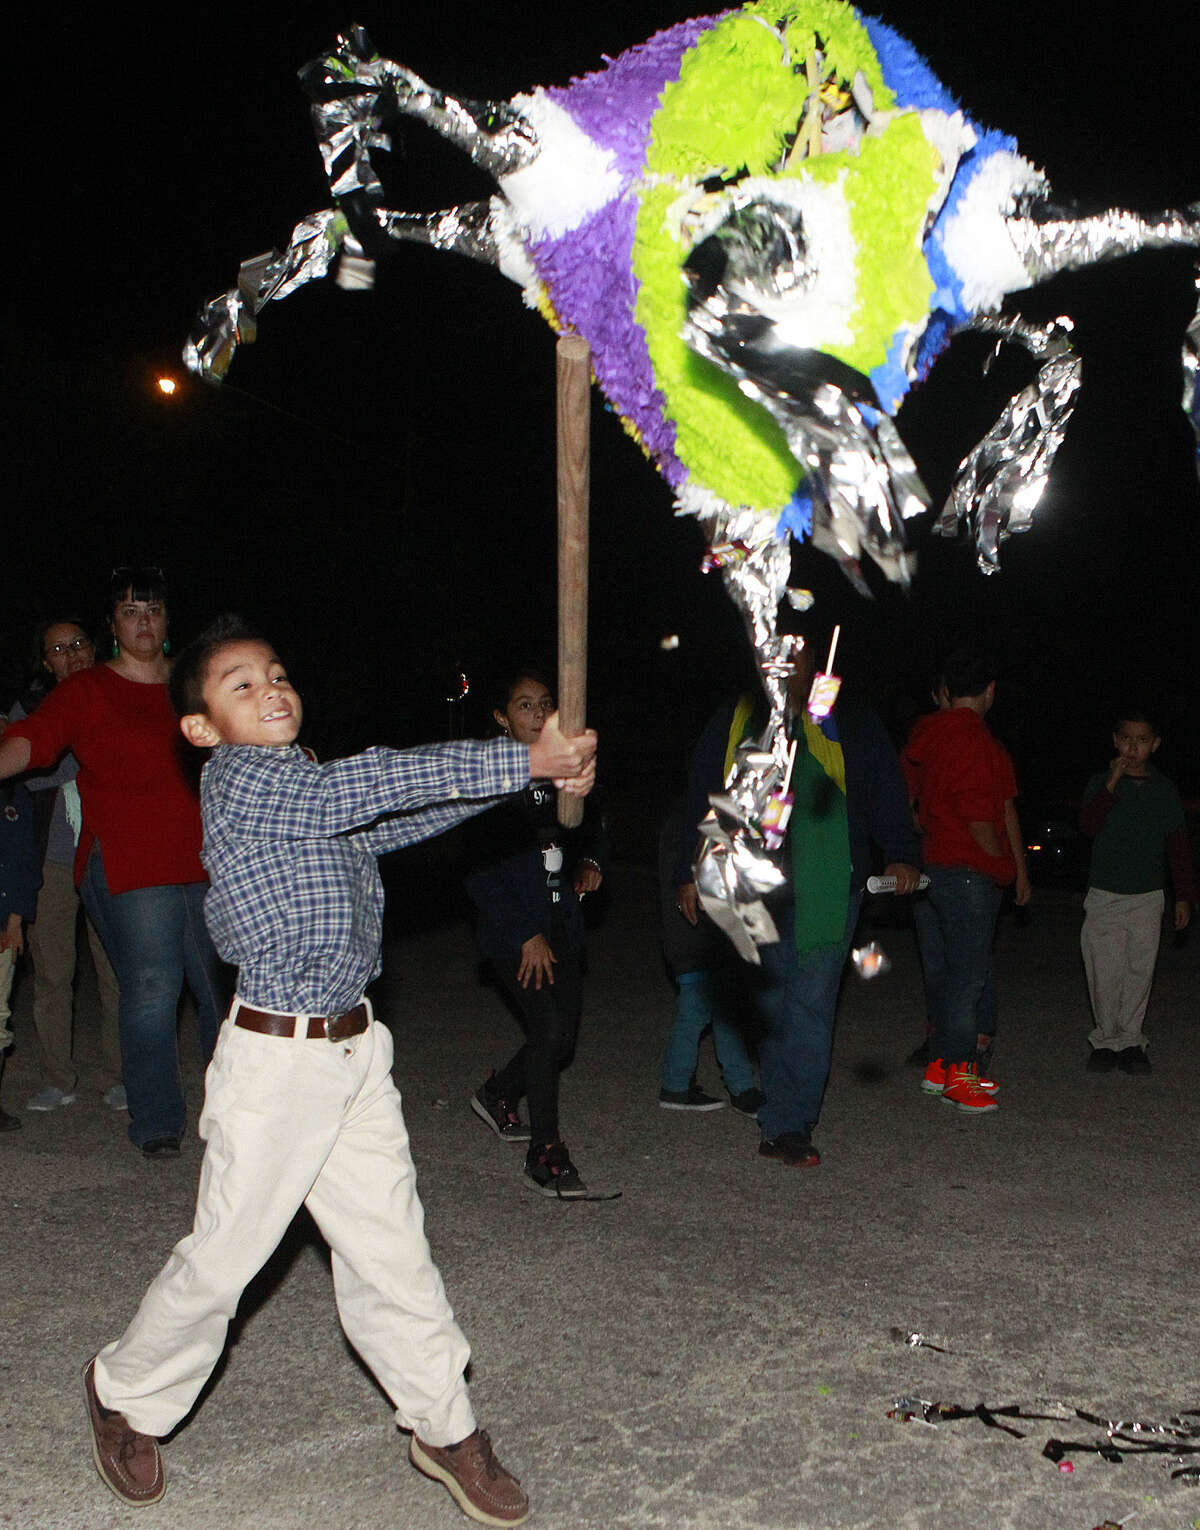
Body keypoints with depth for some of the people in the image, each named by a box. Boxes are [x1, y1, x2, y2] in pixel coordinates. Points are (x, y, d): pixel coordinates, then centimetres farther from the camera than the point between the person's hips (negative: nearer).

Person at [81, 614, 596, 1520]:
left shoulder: (311, 789, 13)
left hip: (356, 1047, 7)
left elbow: (402, 816, 6)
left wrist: (535, 767, -5)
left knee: (391, 1248, 11)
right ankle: (129, 1396, 32)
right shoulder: (238, 779, -13)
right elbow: (377, 781, -23)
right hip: (276, 1058, -7)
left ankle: (444, 1427, 23)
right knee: (227, 1253, 7)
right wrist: (525, 760, -24)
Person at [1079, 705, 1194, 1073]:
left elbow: (1178, 847, 10)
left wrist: (1184, 896, 6)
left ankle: (1130, 1040, 13)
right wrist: (1111, 786, -25)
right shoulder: (1100, 784, 2)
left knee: (1139, 971, 2)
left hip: (1148, 897, 1)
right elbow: (1089, 826, -16)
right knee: (1104, 972, -2)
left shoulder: (1165, 790, 6)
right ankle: (1106, 1039, 11)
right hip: (1105, 895, -1)